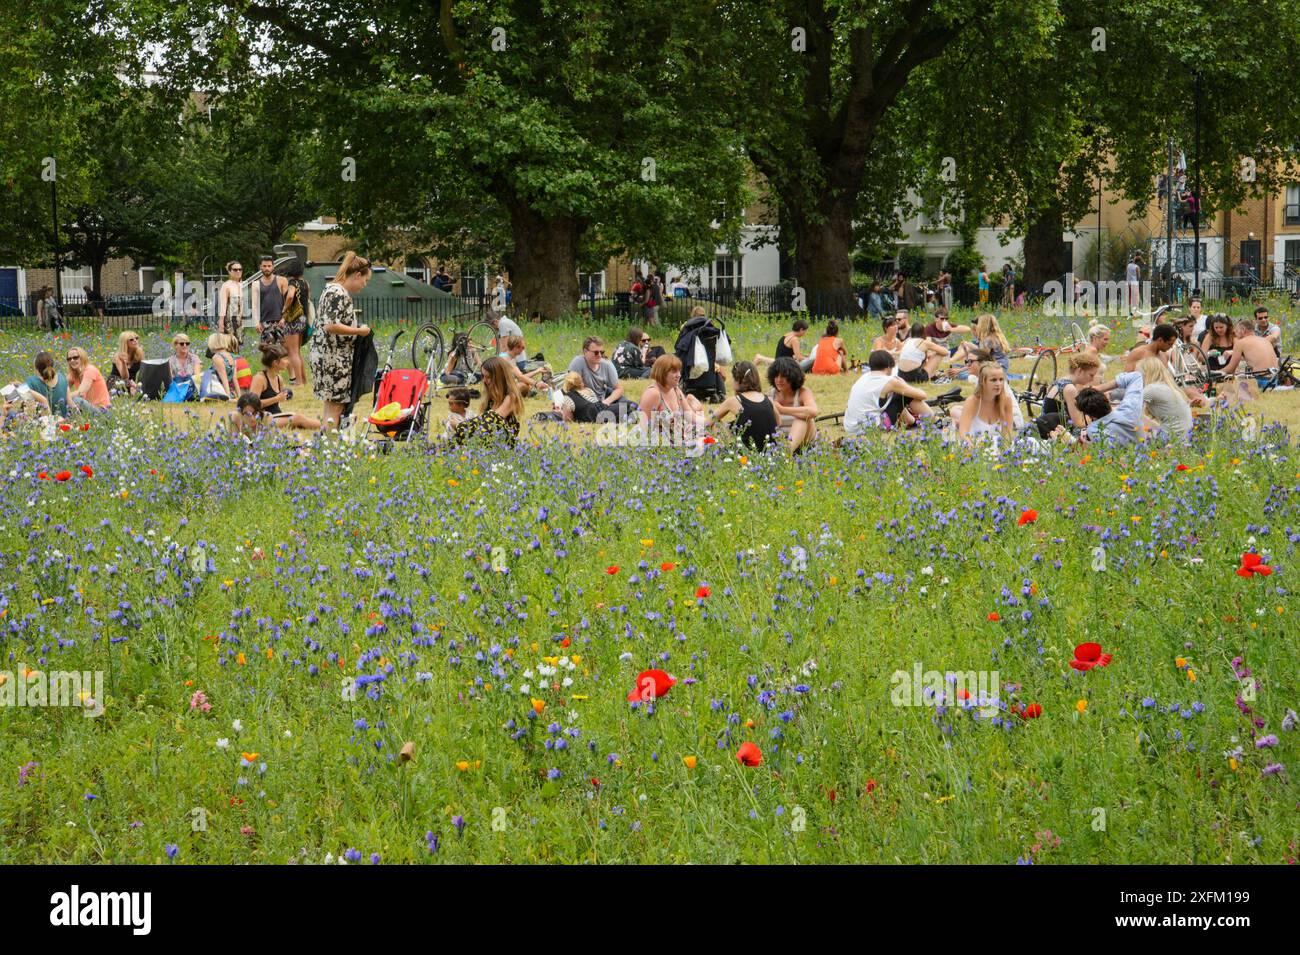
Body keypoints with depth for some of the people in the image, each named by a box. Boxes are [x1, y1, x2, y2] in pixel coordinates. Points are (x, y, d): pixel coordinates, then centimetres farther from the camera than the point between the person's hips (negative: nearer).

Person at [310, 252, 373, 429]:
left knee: (331, 405, 15)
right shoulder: (338, 294, -17)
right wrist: (359, 331, -16)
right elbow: (331, 326, -27)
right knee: (335, 407, -6)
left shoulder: (333, 290, 15)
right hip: (333, 359, -10)